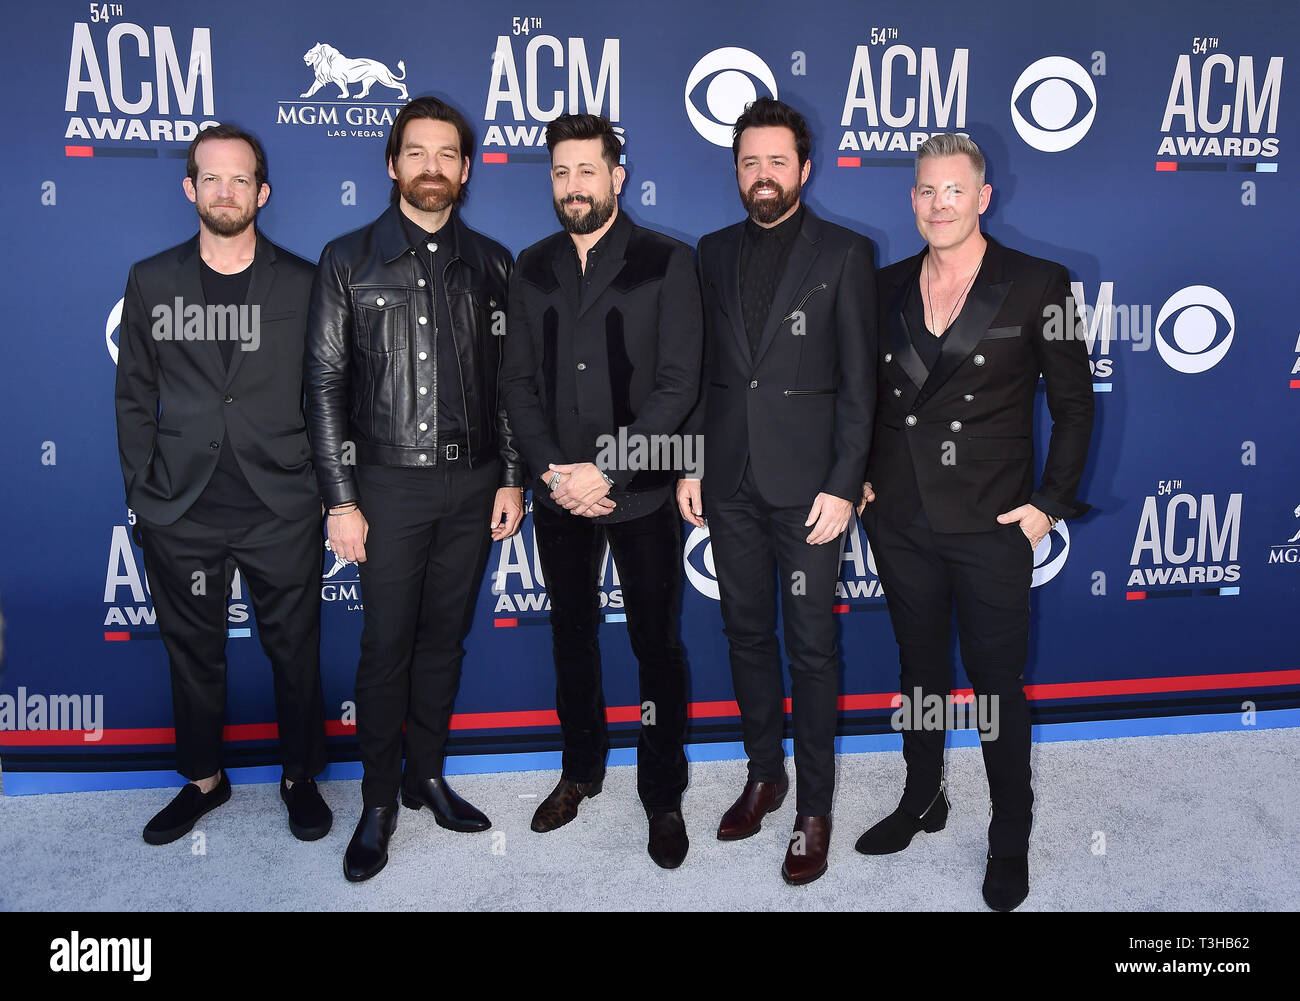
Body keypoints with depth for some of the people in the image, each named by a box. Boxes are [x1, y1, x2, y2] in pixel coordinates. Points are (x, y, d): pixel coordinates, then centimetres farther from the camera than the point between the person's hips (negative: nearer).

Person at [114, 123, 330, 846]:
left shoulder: (302, 284, 2)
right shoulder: (151, 282, 7)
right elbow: (135, 396, 9)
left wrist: (324, 488, -1)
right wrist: (143, 489, 4)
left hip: (282, 510, -1)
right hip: (181, 514, 2)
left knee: (295, 651, 8)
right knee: (193, 651, 14)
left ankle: (301, 778, 28)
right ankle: (204, 779, 34)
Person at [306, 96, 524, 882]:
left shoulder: (491, 264, 8)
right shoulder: (350, 260, 1)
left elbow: (508, 381, 9)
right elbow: (326, 383, -2)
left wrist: (512, 479, 3)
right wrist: (341, 499, -7)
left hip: (472, 481, 2)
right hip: (389, 483, -2)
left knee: (445, 637, 11)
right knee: (387, 645, 1)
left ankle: (428, 774, 27)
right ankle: (380, 801, 16)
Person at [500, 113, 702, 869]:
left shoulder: (667, 263, -4)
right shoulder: (534, 268, 9)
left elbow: (678, 384, -10)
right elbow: (519, 381, 6)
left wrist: (606, 472, -16)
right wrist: (553, 471, -8)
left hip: (640, 492, -4)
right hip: (559, 492, 4)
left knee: (657, 644, 5)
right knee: (572, 634, 15)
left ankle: (664, 795, 21)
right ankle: (581, 771, 33)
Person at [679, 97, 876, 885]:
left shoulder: (845, 253, -1)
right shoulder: (715, 253, 11)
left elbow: (858, 381, -5)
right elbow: (701, 366, 12)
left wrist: (843, 485, -12)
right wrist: (689, 463, 6)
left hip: (807, 483, -4)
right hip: (731, 481, 4)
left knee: (811, 646, 2)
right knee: (748, 634, 13)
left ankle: (814, 808, 16)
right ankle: (765, 775, 31)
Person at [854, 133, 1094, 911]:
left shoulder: (1038, 285, -5)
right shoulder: (886, 287, 5)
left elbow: (1074, 402, -2)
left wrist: (1050, 503, -7)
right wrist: (860, 477, 6)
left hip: (992, 527, -3)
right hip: (900, 522, 4)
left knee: (999, 687, 7)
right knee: (920, 669, 18)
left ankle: (1010, 839, 27)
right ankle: (922, 800, 38)